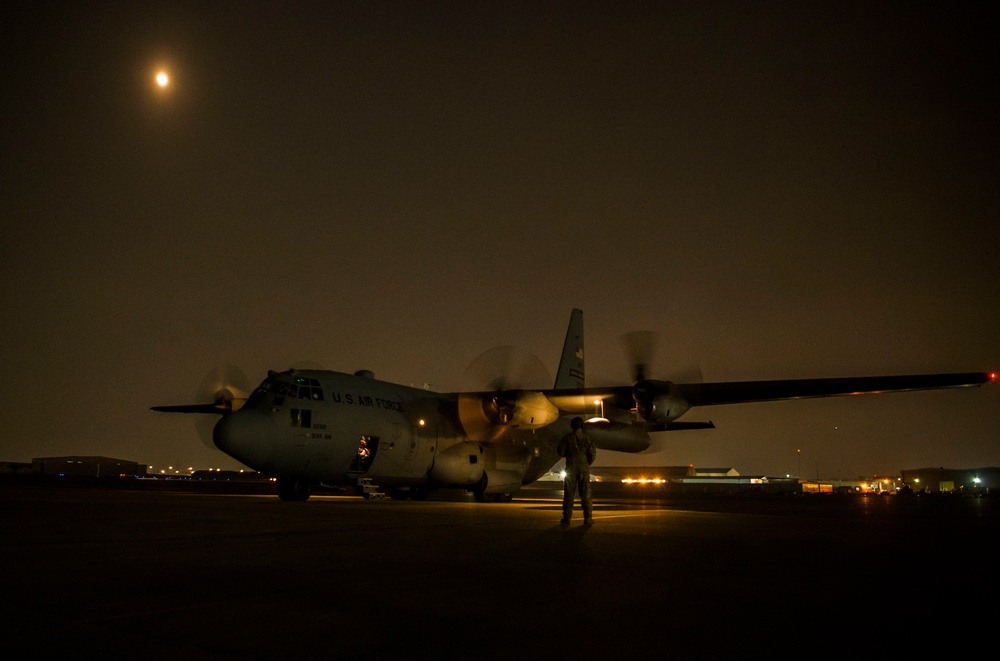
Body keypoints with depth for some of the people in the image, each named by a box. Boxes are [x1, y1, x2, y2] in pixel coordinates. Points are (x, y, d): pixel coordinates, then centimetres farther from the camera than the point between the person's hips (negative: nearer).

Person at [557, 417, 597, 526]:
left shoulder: (567, 438, -3)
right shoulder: (586, 437, 0)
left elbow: (560, 452, -5)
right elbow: (593, 453, -4)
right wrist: (588, 463, 12)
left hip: (571, 468, -1)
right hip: (584, 468, 1)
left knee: (569, 493, 3)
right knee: (585, 494, 6)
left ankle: (566, 518, 1)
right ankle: (588, 518, 4)